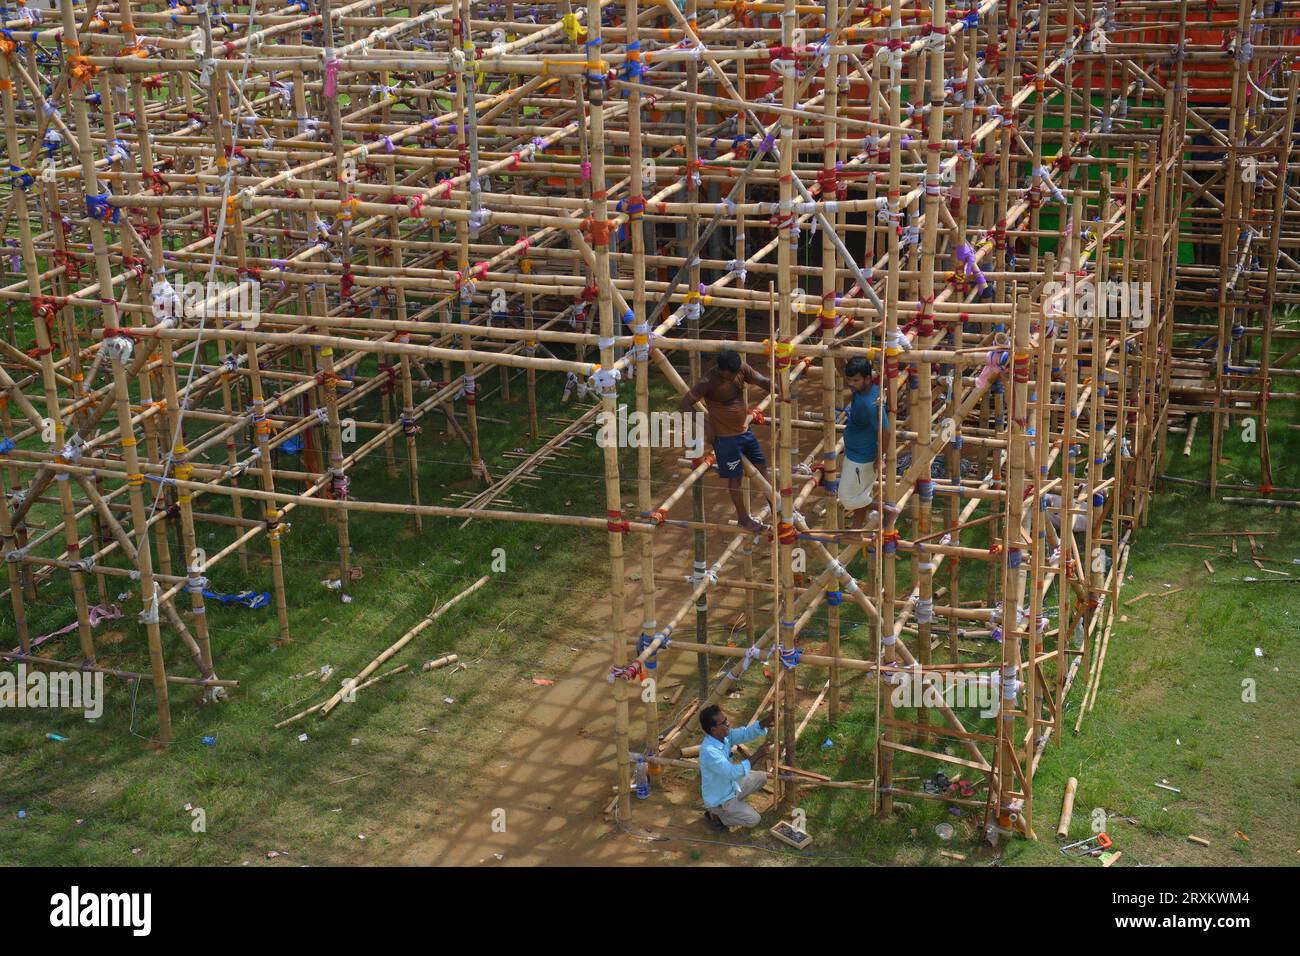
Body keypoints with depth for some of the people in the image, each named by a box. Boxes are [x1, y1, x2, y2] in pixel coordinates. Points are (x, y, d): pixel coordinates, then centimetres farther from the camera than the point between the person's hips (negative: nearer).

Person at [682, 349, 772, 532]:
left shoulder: (741, 369, -9)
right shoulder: (708, 381, -25)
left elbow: (762, 381, -1)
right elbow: (686, 403, -21)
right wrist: (704, 424, -22)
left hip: (744, 430, 7)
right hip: (725, 436, -7)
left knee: (761, 464, 19)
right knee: (735, 477, 5)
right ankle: (743, 518, 21)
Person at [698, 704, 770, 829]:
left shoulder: (724, 735, -11)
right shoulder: (709, 751, -36)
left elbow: (746, 733, -10)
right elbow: (734, 773, -38)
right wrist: (757, 755, -36)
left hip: (731, 786, 8)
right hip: (719, 799, -8)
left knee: (761, 777, 13)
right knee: (753, 819, -11)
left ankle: (734, 803, 17)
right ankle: (715, 814, 6)